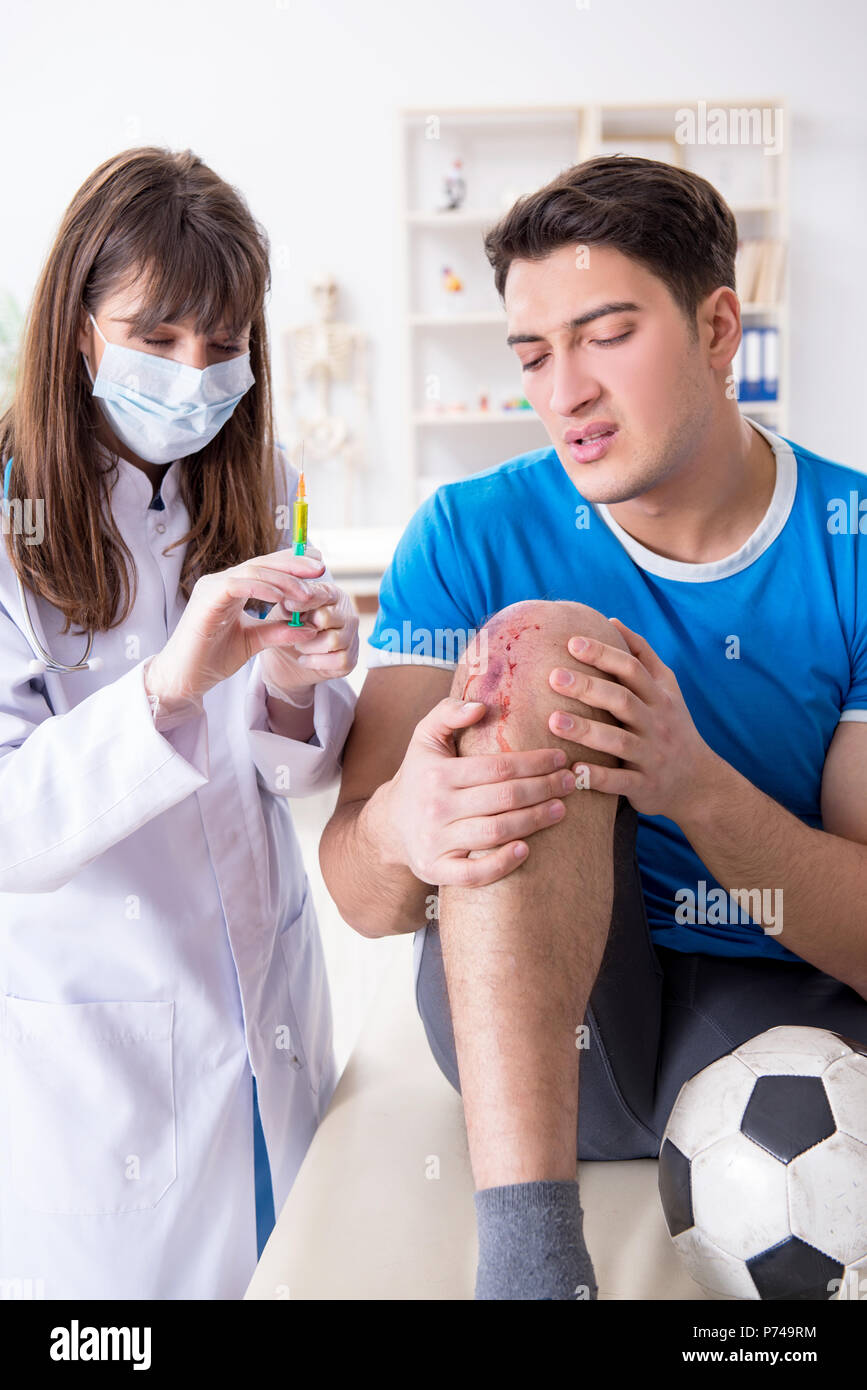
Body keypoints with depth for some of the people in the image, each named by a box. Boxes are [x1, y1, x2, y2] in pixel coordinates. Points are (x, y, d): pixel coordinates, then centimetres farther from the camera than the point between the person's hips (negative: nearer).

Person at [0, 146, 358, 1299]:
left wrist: (294, 691, -20)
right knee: (114, 1265, 15)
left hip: (267, 1021, 5)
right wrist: (166, 686, -38)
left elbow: (301, 774, 3)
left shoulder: (255, 495, 0)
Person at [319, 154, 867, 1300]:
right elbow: (366, 901, -8)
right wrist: (398, 829, -33)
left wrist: (695, 783, -28)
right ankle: (526, 1249, -30)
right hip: (521, 1014, 2)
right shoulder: (471, 536, -4)